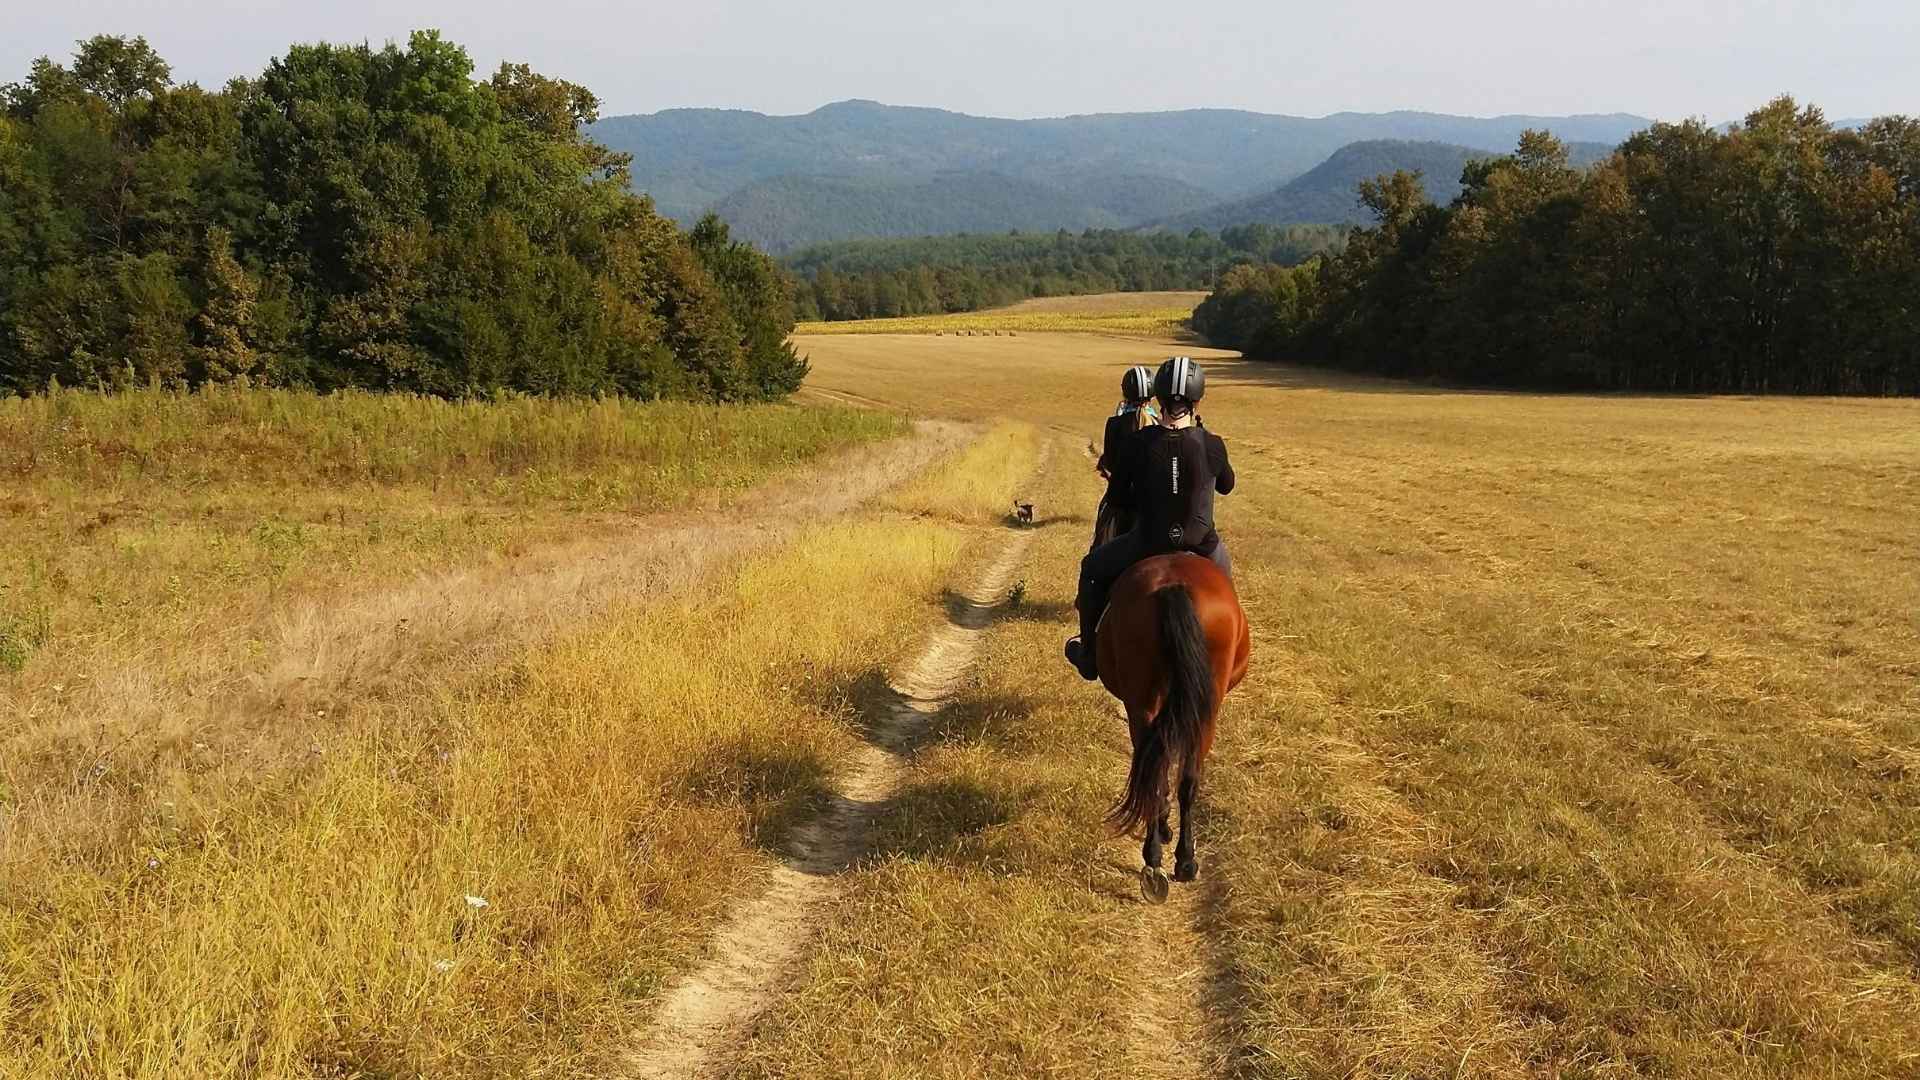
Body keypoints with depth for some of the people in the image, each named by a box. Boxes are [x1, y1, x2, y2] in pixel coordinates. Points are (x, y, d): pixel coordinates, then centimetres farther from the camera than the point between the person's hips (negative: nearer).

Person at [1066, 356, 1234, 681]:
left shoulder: (1134, 444, -15)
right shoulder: (1213, 445, -12)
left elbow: (1118, 499, -2)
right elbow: (1226, 485, 10)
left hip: (1147, 545, -1)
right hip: (1201, 548, 2)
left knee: (1093, 567, 28)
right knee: (1224, 572, 39)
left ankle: (1089, 657, 35)